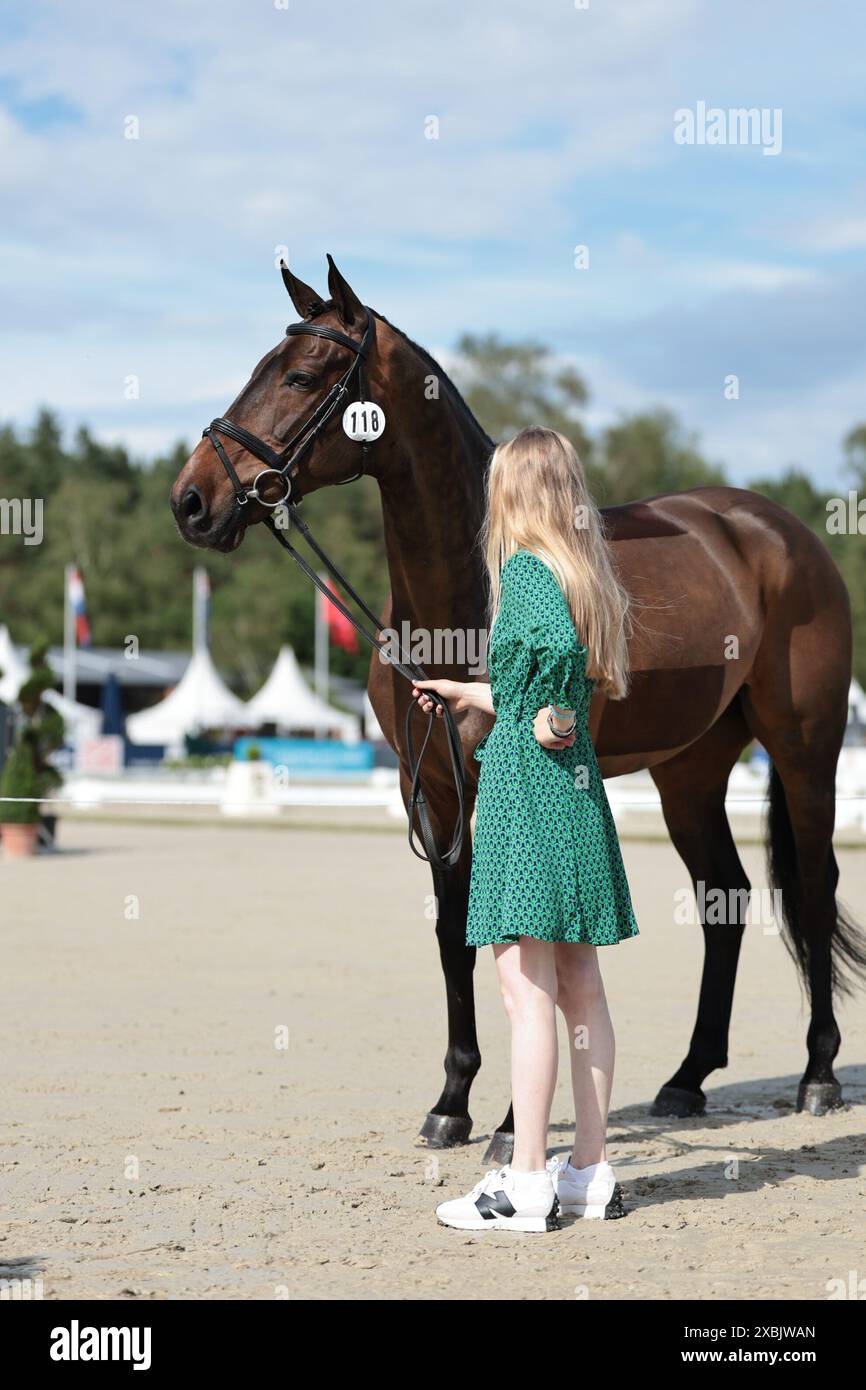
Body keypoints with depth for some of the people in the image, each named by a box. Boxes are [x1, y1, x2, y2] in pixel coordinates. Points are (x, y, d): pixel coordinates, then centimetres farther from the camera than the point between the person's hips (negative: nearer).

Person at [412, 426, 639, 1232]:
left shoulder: (523, 566, -11)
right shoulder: (585, 573, 14)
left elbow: (558, 641, -32)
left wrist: (549, 718, -16)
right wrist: (475, 696, 32)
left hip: (526, 784, -9)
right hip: (577, 783, 9)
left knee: (525, 983, -6)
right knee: (580, 988, 10)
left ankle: (527, 1185, -4)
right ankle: (590, 1175, 16)